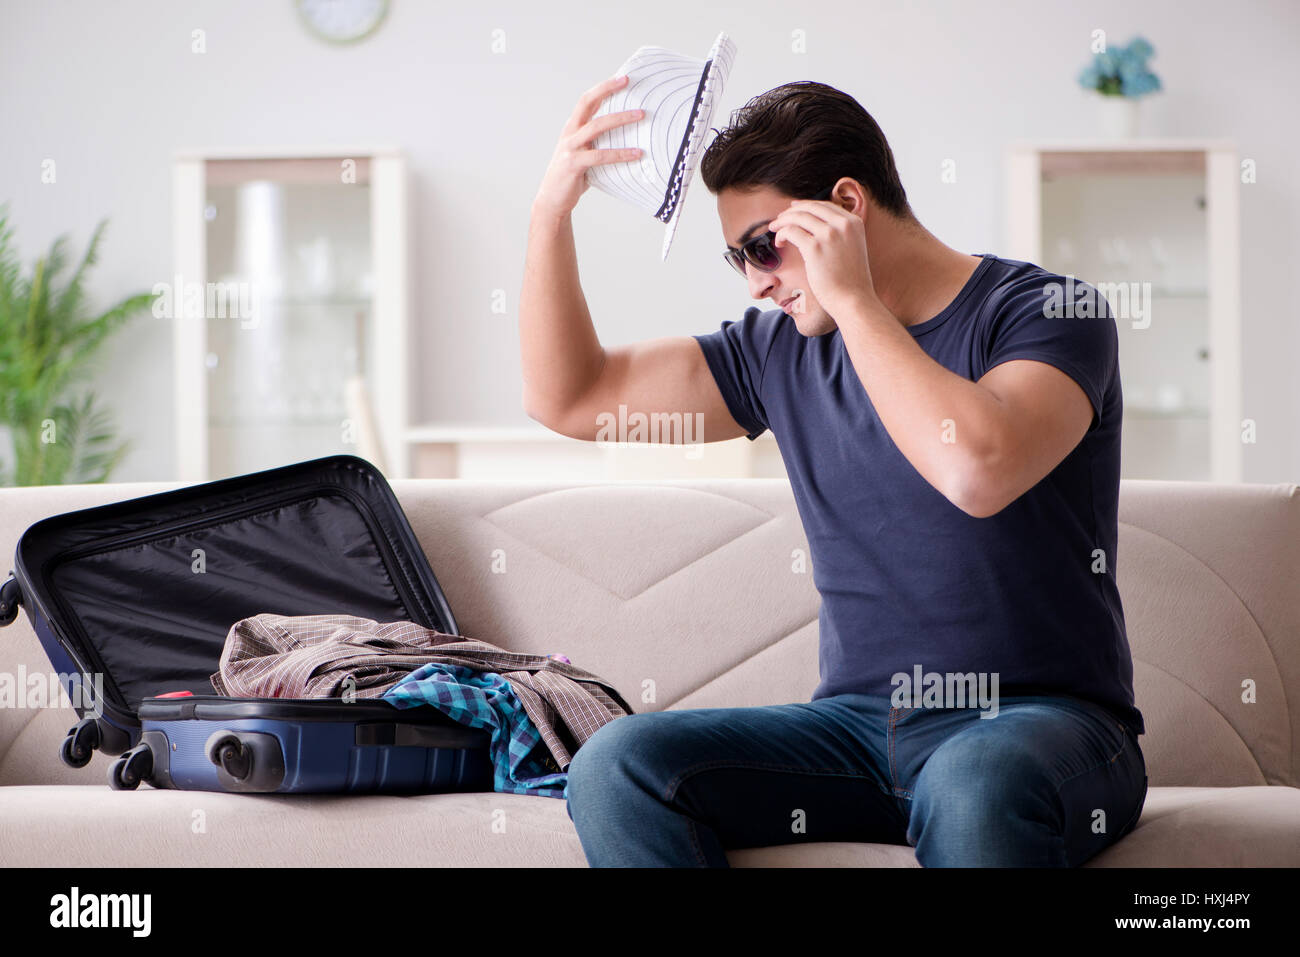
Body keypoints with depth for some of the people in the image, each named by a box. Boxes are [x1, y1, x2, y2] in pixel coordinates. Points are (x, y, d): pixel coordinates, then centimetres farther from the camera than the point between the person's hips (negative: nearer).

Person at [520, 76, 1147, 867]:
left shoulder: (1050, 312, -4)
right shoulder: (784, 350, 13)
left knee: (975, 784, -42)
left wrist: (852, 298, -16)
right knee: (614, 769, -20)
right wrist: (552, 210, 4)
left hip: (1042, 717, -5)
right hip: (860, 723, 6)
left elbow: (976, 471, -26)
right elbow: (569, 398, 16)